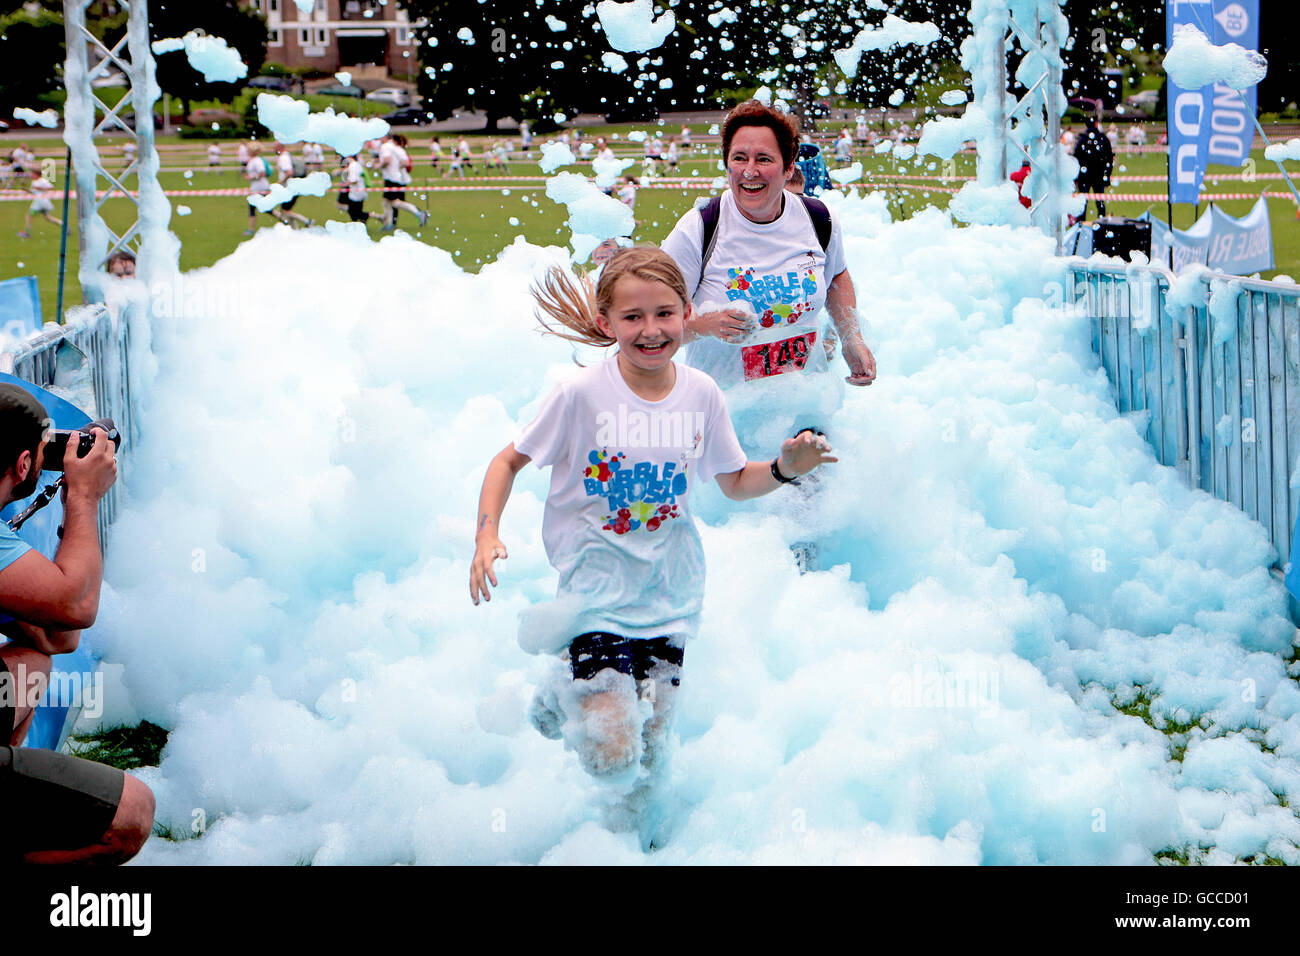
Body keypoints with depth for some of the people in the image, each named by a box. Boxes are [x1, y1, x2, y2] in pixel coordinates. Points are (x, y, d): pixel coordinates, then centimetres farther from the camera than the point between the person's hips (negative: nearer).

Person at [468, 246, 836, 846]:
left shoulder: (701, 394, -3)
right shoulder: (581, 395, -16)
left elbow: (734, 482, 10)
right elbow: (509, 461, -5)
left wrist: (785, 470, -10)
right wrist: (486, 537, -19)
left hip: (670, 590, 4)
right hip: (597, 584, -4)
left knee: (651, 747, 8)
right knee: (611, 754, -14)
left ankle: (629, 837, 37)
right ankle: (562, 694, 20)